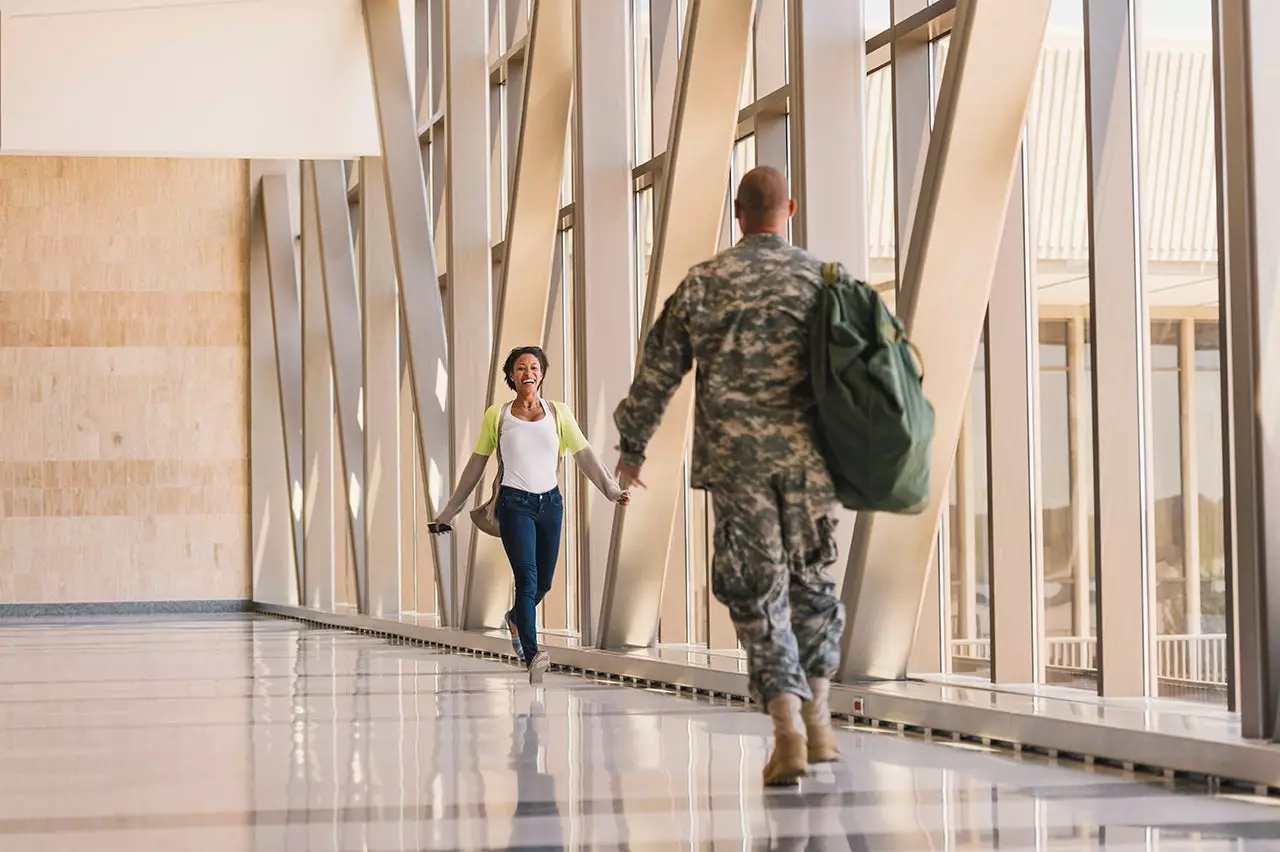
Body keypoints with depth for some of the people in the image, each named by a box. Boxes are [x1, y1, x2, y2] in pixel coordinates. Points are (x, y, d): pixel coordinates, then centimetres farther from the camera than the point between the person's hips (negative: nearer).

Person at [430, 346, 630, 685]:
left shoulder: (558, 412, 9)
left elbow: (584, 455, 1)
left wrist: (611, 489, -13)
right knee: (527, 577, -20)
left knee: (544, 582, 10)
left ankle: (515, 619, 44)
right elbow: (475, 466, 12)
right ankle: (532, 656, -31)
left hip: (550, 502, 3)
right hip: (515, 503, -3)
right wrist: (449, 511, 13)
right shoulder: (497, 416, 6)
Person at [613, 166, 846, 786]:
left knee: (756, 593, 2)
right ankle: (817, 717, 17)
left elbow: (657, 372, 9)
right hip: (808, 455, 1)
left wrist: (632, 446, 21)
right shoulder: (821, 278, 4)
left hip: (734, 457, 0)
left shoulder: (703, 283, 6)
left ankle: (787, 723, -12)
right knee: (813, 580, 16)